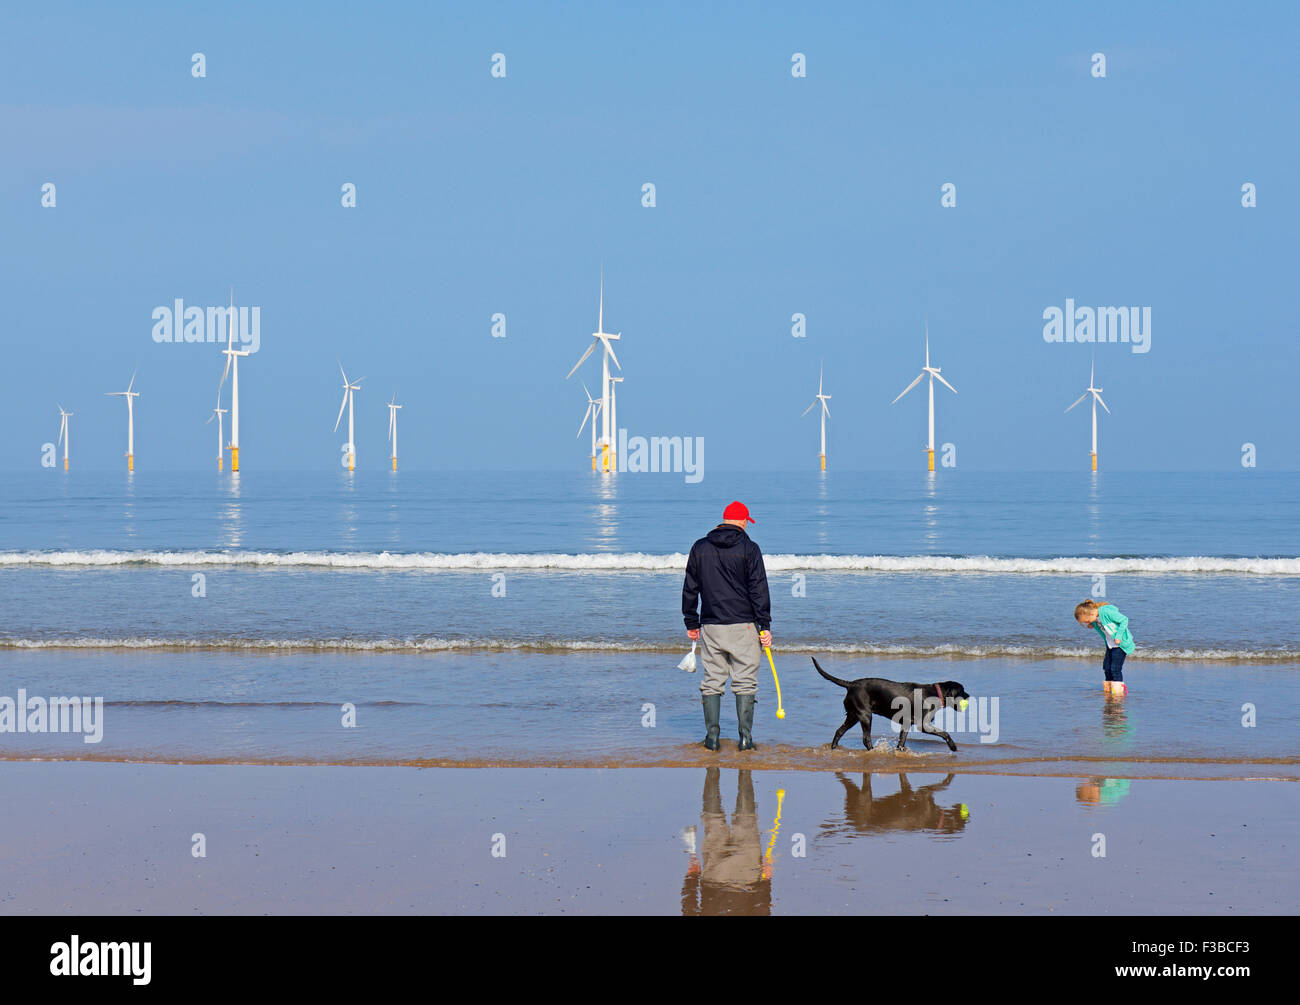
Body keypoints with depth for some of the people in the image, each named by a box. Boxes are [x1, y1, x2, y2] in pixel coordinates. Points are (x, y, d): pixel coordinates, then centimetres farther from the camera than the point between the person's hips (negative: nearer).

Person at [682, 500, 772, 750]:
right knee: (745, 682, 3)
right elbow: (759, 590, -7)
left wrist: (691, 623, 19)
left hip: (711, 627, 3)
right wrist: (765, 626, -5)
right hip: (743, 626, -3)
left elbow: (690, 589, 11)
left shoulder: (699, 548, 7)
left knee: (712, 682, 8)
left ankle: (712, 736, 5)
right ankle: (745, 737, 0)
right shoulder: (749, 549, -5)